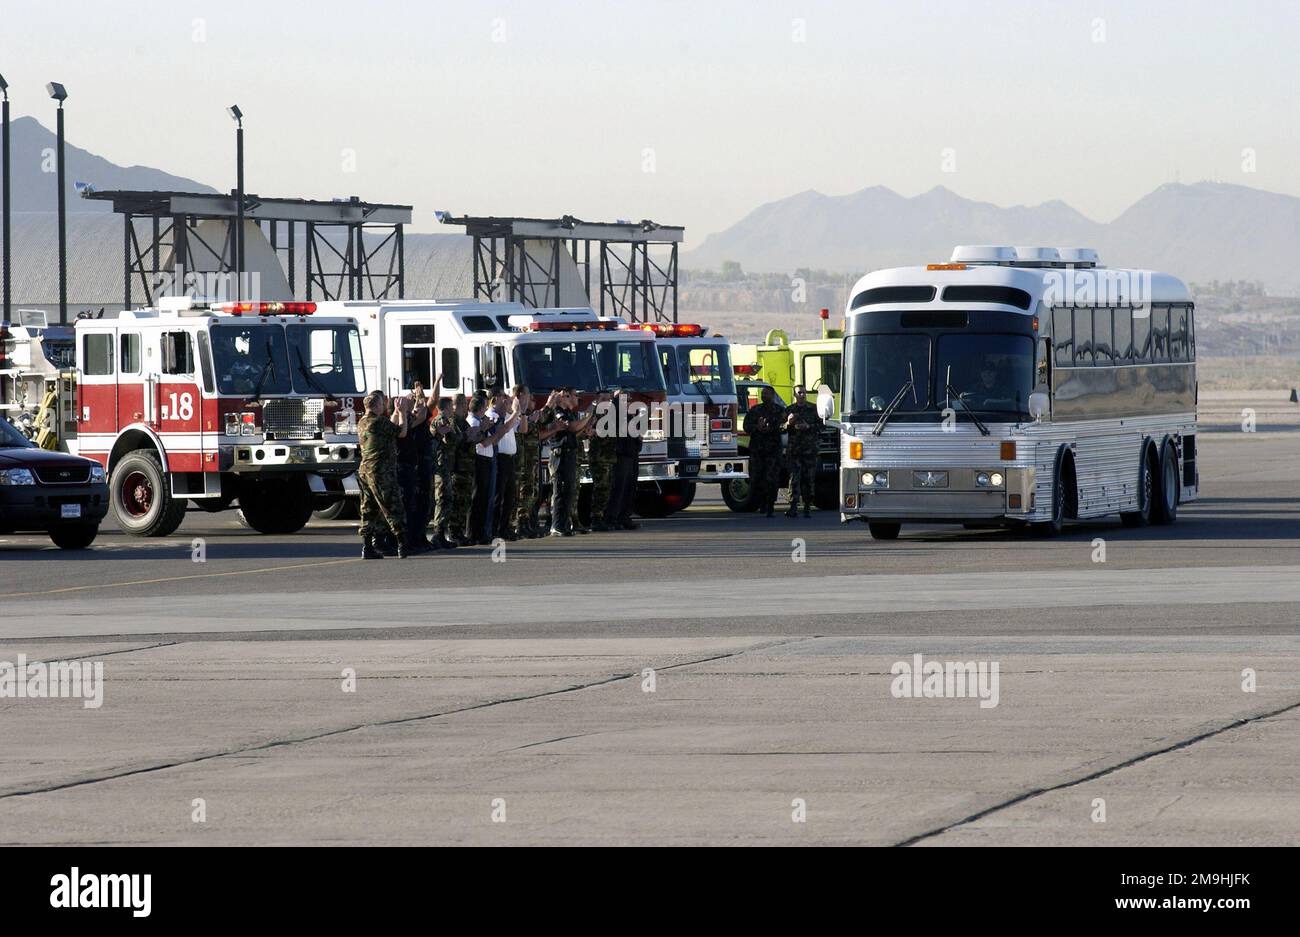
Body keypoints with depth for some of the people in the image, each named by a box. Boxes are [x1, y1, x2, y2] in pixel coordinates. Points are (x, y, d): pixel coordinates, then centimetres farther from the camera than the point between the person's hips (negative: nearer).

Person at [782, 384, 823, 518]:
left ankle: (808, 507, 8)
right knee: (794, 477, -10)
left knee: (809, 478, 1)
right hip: (794, 448, -1)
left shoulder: (813, 409, 10)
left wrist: (808, 426, -12)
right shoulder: (789, 410, 10)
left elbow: (820, 425, 5)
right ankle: (793, 508, -16)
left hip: (810, 449, 1)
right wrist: (788, 423, -15)